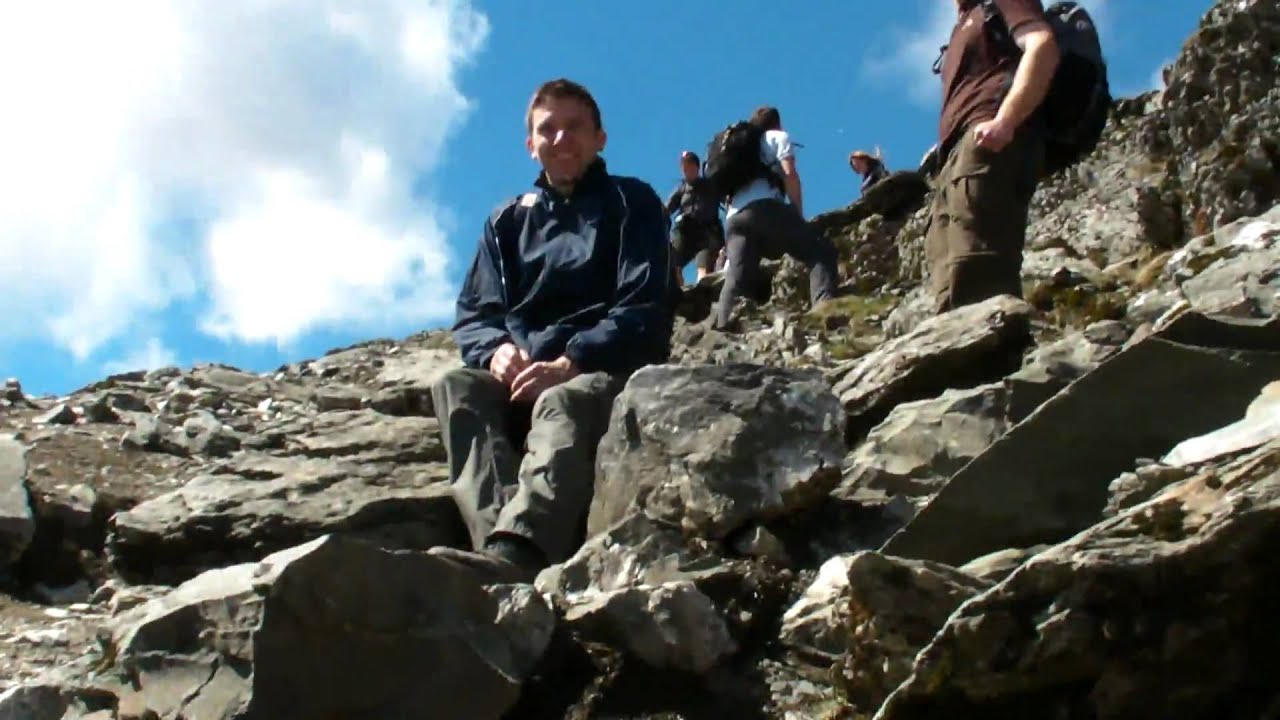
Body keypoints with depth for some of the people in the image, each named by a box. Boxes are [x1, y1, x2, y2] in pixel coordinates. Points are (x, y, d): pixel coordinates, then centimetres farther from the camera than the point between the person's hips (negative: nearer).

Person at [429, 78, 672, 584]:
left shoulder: (632, 203, 9)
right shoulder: (507, 222, 22)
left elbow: (644, 308, -5)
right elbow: (473, 315, 12)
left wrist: (571, 362, -21)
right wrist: (497, 351, -13)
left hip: (606, 374, -4)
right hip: (522, 380, 4)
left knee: (562, 405, -38)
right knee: (456, 387, -28)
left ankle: (515, 553, -66)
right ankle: (499, 540, -52)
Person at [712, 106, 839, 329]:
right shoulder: (778, 137, 22)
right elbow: (789, 174, 3)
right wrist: (799, 215, 5)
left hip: (734, 217, 6)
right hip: (764, 207, -6)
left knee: (737, 281, 3)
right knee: (821, 251, -8)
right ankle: (824, 307, -30)